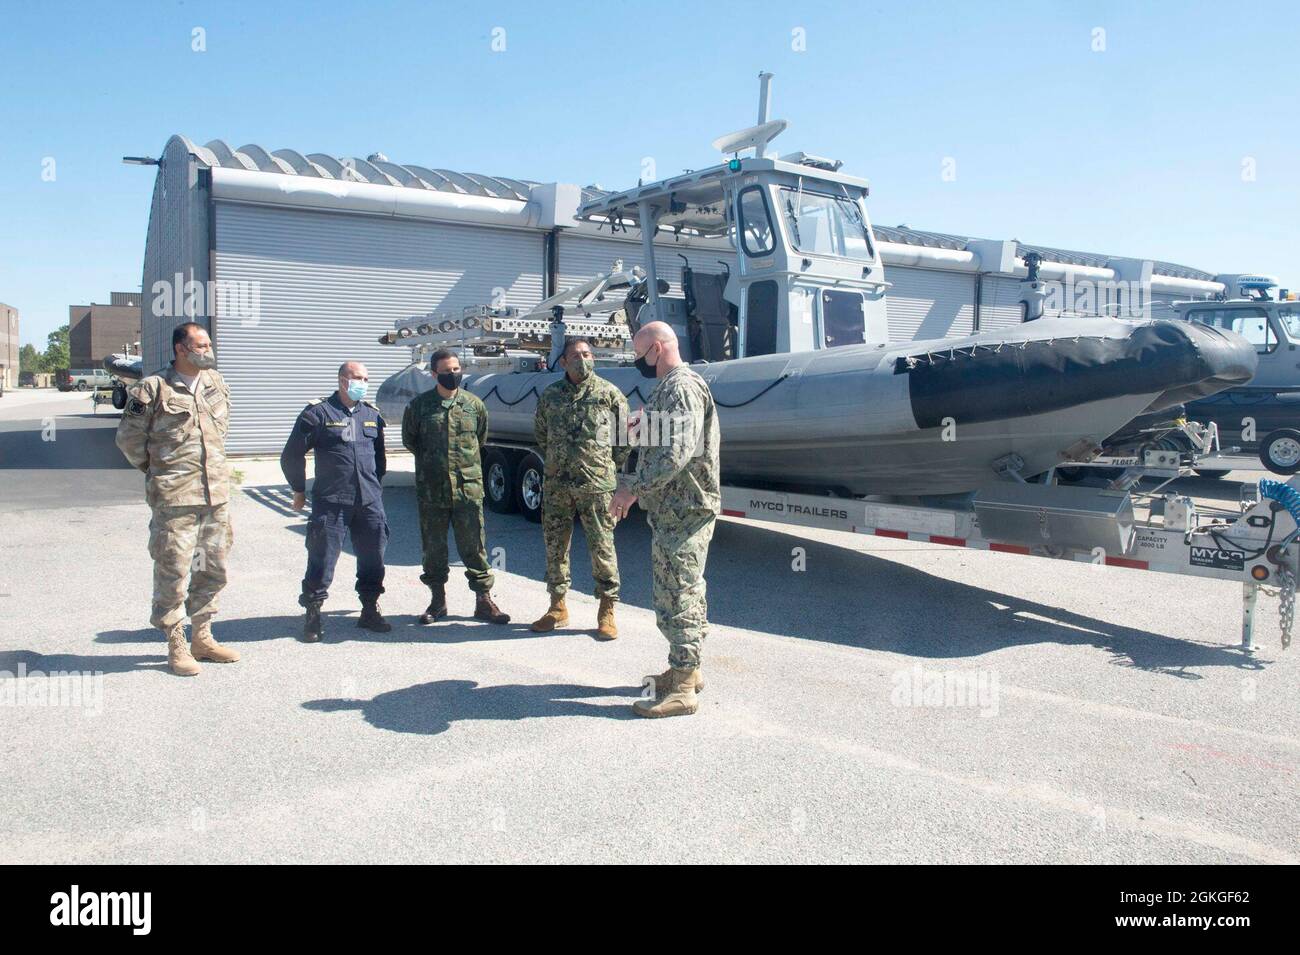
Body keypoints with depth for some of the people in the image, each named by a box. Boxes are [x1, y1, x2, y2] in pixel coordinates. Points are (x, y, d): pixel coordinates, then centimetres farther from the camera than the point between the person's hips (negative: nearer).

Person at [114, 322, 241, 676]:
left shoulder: (216, 383, 10)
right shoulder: (153, 389, -7)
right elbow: (128, 438, 0)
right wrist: (157, 469, 8)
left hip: (217, 493, 6)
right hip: (174, 498, -6)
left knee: (214, 568, 12)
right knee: (173, 571, 0)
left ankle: (202, 637, 26)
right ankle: (176, 646, 11)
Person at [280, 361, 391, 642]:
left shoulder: (372, 415, 15)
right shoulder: (319, 413, -2)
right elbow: (291, 455, 2)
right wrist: (299, 490, 6)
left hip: (370, 502, 5)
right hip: (330, 503, -5)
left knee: (373, 558, 9)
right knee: (322, 559, -2)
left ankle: (370, 610, 23)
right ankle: (313, 615, 12)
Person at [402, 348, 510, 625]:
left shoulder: (474, 404, 4)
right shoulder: (419, 405, 1)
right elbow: (409, 440, 14)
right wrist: (431, 461, 11)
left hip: (468, 488, 0)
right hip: (431, 489, 0)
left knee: (473, 545, 1)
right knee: (433, 547, 9)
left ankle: (483, 599, 10)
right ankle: (438, 600, 22)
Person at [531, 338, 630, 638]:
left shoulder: (609, 394, -1)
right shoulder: (550, 395, 8)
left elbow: (626, 436, 6)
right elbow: (540, 433, 23)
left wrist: (609, 466, 5)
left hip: (596, 484, -4)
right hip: (557, 484, 4)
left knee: (601, 547, -1)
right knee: (555, 545, 10)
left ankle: (607, 611, 10)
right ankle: (557, 606, 24)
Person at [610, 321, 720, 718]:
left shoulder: (681, 387, -17)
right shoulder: (672, 386, 17)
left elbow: (678, 451, -28)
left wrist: (634, 489, -26)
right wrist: (647, 424, 13)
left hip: (681, 512, -11)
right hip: (679, 509, 11)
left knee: (675, 596, -7)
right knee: (685, 591, 18)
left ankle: (682, 689, 0)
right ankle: (687, 669, 30)